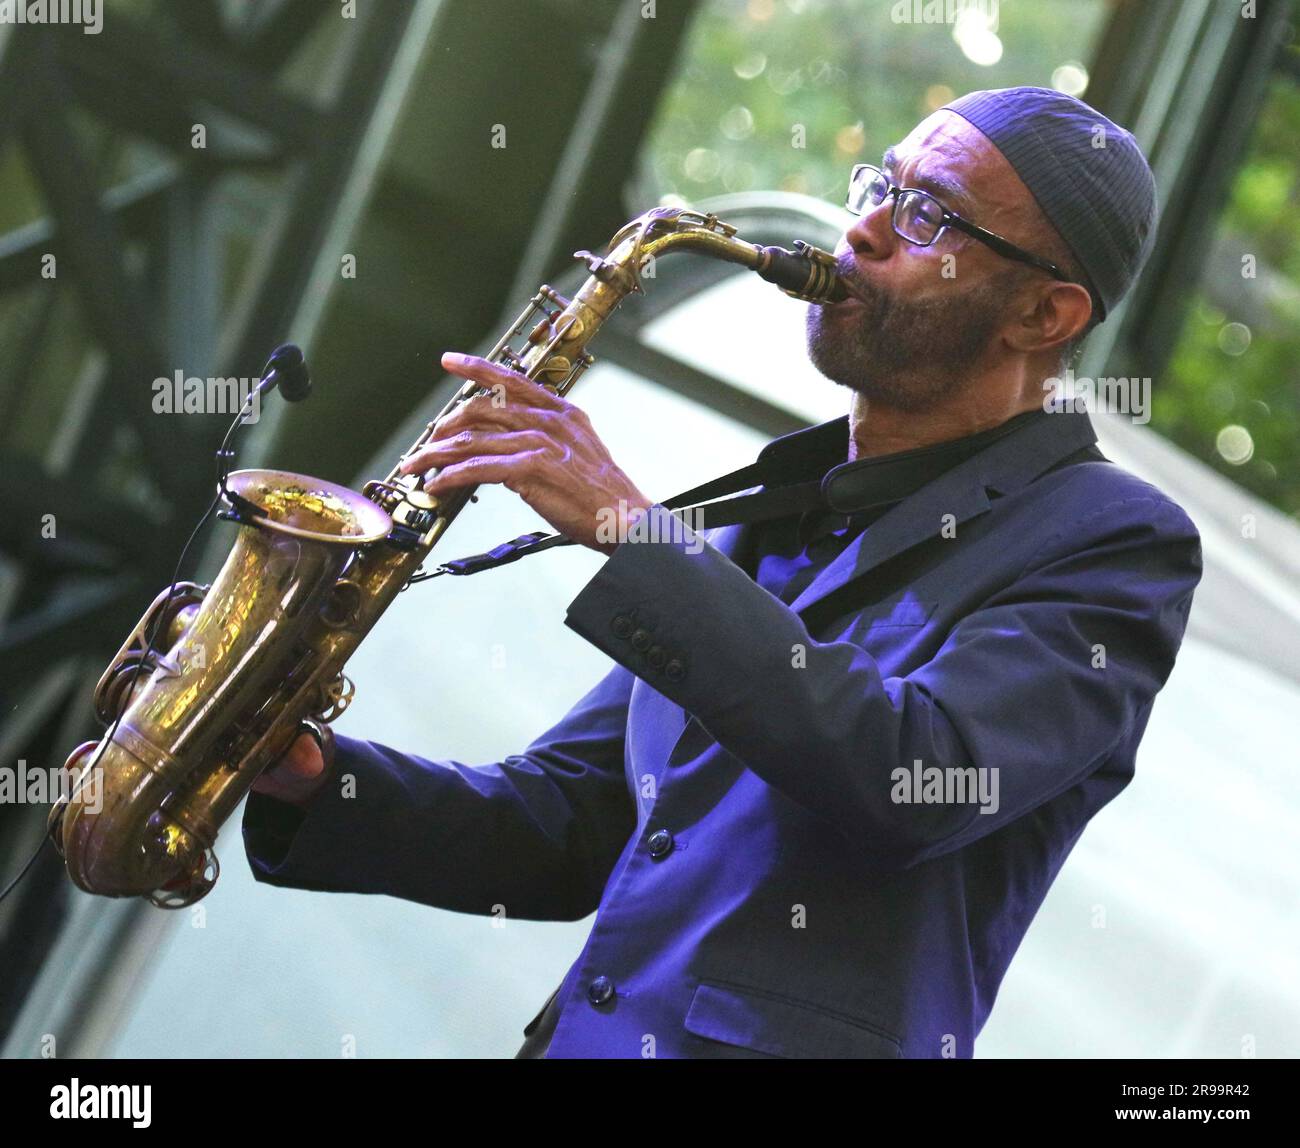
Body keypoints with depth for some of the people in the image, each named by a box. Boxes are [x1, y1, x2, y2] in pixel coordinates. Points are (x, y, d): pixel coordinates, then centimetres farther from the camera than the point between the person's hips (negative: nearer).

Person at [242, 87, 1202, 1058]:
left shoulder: (1112, 540, -1)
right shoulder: (763, 513, 18)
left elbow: (911, 784, -17)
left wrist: (629, 527, -17)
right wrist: (316, 783, 2)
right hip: (583, 1033, 5)